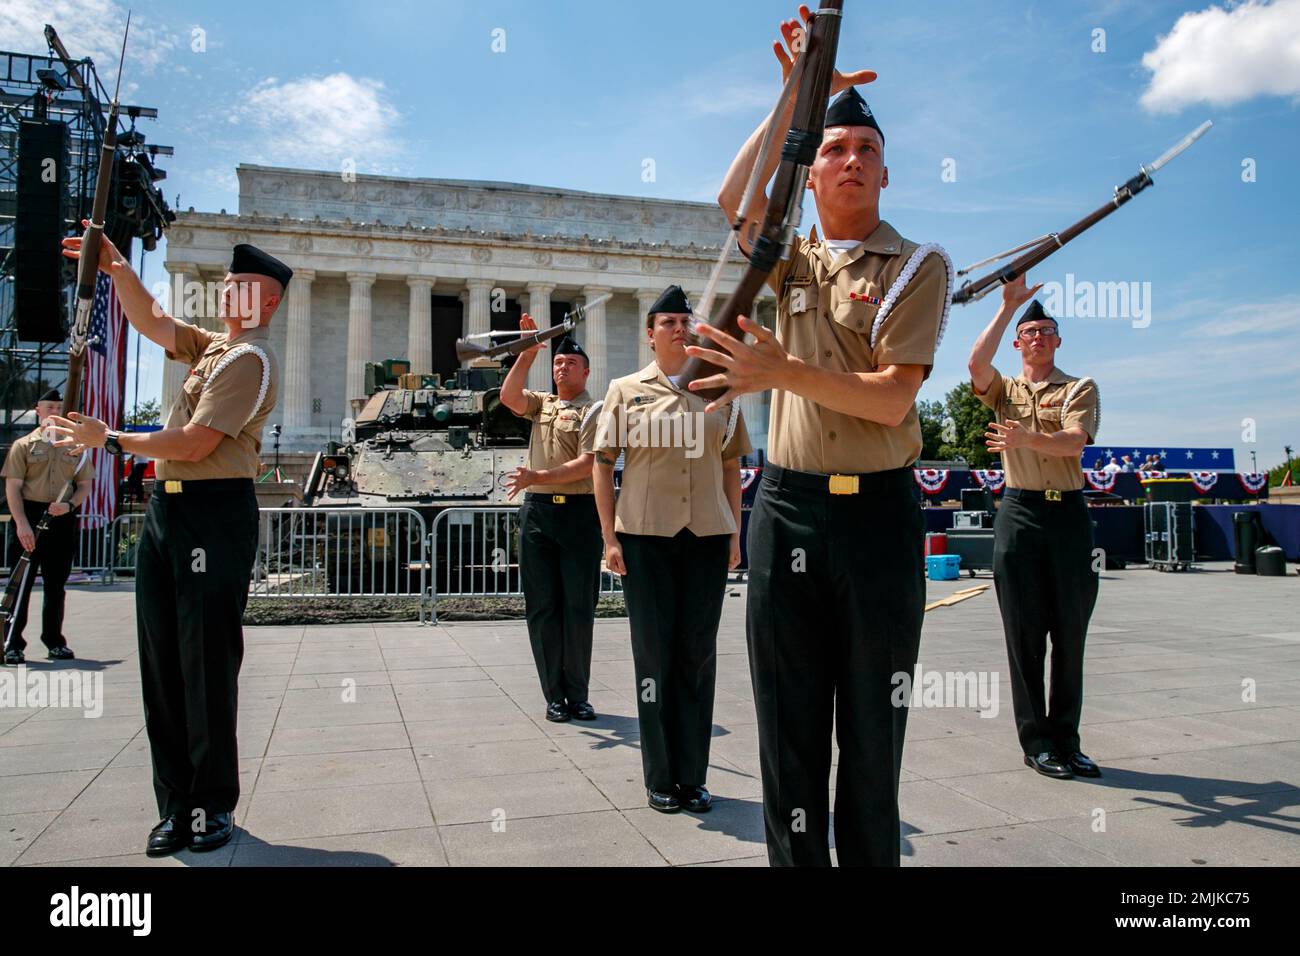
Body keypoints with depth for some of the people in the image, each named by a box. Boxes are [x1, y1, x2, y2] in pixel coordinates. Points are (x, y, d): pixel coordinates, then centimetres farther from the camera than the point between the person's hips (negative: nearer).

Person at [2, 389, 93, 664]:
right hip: (29, 516, -3)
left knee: (56, 584, 10)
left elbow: (85, 484, 11)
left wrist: (69, 505, -10)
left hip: (62, 520, 3)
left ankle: (54, 641, 19)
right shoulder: (23, 445, 4)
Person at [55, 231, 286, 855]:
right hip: (167, 506, 10)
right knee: (162, 662, 8)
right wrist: (116, 266, 16)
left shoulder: (249, 359, -11)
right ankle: (177, 804, 16)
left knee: (207, 663, -5)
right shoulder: (214, 345, 18)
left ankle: (213, 805, 7)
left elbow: (196, 443, -16)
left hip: (214, 513, -10)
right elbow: (151, 322, 29)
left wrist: (110, 440, -6)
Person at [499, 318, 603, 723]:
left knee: (579, 607, 1)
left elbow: (586, 464, -11)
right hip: (537, 510, 4)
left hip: (579, 511, -4)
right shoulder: (541, 403, 16)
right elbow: (508, 397, -3)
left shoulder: (593, 410, 1)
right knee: (542, 606, 4)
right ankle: (554, 695, 12)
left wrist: (537, 477, -19)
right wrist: (528, 353, -6)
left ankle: (577, 694, 12)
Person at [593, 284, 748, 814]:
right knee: (654, 654, 3)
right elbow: (603, 464, 3)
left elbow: (731, 466, 13)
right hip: (645, 536, -2)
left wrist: (736, 532, 6)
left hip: (707, 536, 2)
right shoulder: (625, 389, 4)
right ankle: (660, 779, 17)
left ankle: (693, 777, 20)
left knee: (698, 654, 7)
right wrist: (609, 538, -4)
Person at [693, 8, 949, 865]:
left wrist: (779, 371, -19)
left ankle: (868, 858, 25)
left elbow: (892, 398, -10)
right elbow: (734, 203, -9)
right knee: (789, 727, 9)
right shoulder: (792, 262, 13)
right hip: (788, 507, 3)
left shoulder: (919, 266, 2)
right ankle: (796, 859, 23)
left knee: (873, 729, 9)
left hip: (879, 510, -2)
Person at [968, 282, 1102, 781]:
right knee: (1024, 631, 0)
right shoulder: (1004, 389, 13)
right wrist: (1009, 306, -8)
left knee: (1070, 632, 4)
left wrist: (1027, 438, -28)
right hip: (1019, 512, 0)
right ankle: (1036, 740, 8)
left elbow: (1072, 441, -9)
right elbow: (977, 364, -10)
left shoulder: (1080, 388, 10)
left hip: (1069, 512, 1)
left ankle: (1066, 738, 15)